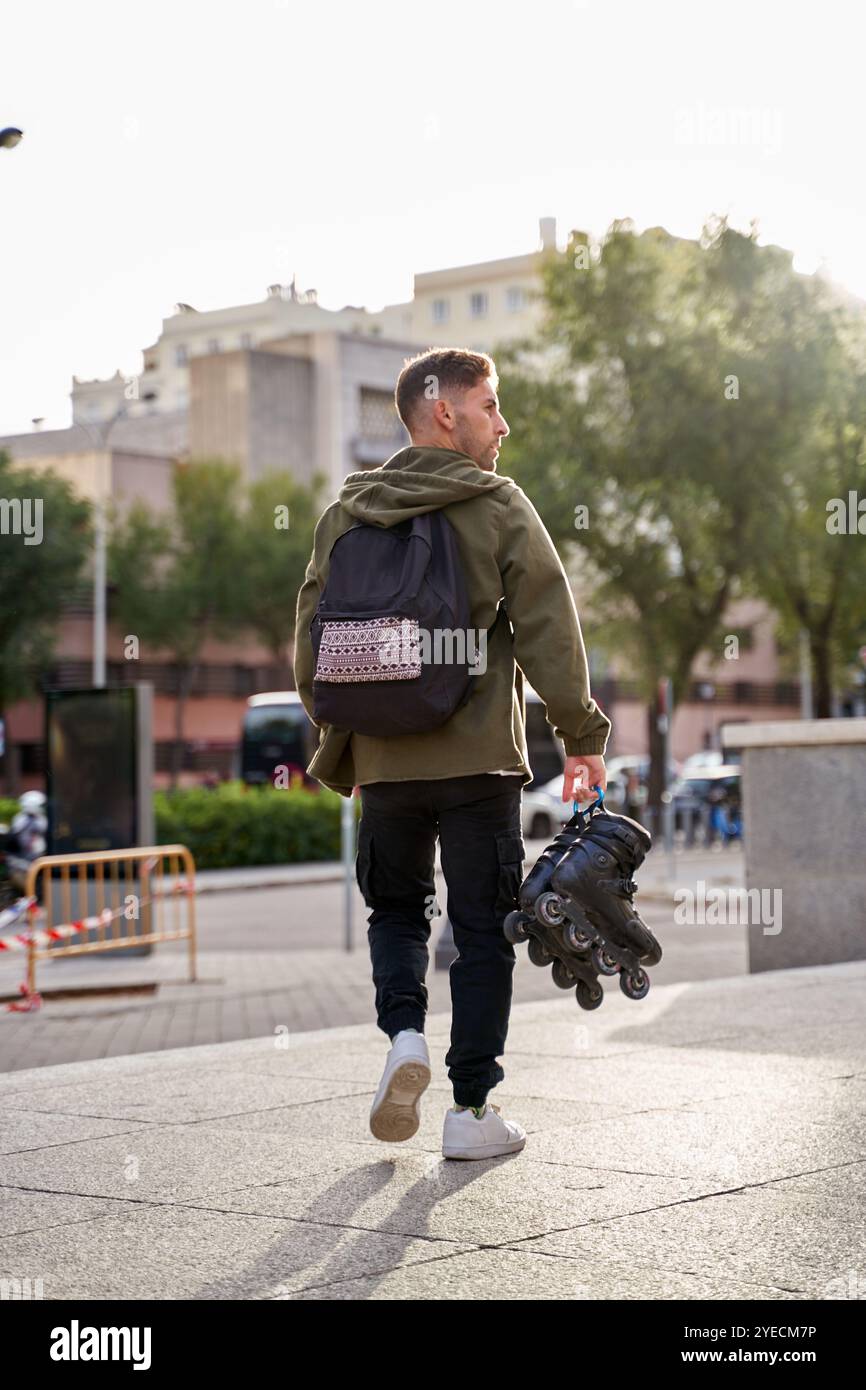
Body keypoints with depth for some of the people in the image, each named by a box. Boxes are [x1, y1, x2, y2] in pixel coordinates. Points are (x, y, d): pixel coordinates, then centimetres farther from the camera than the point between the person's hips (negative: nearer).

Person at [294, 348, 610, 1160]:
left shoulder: (347, 512, 6)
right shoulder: (497, 505, -5)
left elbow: (313, 642, 8)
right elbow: (548, 630, -9)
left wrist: (332, 744, 18)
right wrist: (583, 735, -2)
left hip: (384, 760, 3)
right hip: (479, 758, -3)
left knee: (395, 908, 22)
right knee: (482, 931, 6)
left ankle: (404, 1031, -2)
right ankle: (471, 1110, 6)